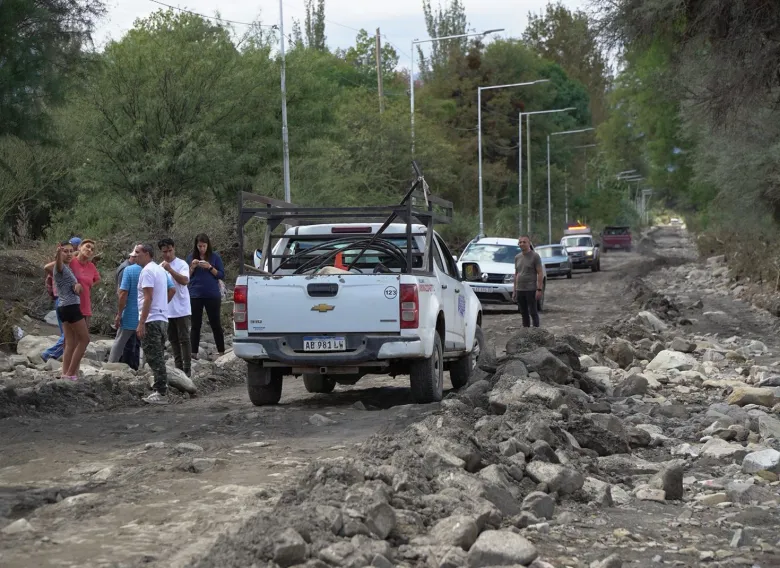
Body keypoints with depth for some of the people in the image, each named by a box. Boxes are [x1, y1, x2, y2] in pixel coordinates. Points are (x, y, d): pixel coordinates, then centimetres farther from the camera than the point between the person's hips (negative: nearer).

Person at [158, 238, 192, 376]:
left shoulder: (181, 264, -7)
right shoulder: (160, 267, 11)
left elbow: (185, 281, -23)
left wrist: (170, 269, -30)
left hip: (181, 309, -6)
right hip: (166, 310, 6)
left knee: (184, 339, -4)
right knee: (173, 339, 10)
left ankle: (187, 368, -3)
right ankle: (178, 367, 17)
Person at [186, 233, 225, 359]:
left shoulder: (214, 257, 2)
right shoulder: (191, 257, 6)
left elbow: (222, 275, -1)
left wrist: (210, 267, -14)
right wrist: (192, 267, -10)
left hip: (212, 295, -2)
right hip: (195, 295, 2)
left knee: (215, 324, 2)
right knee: (196, 325, 3)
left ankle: (221, 352, 7)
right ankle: (193, 353, 4)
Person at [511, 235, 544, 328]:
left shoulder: (535, 256, -5)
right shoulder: (517, 257, 13)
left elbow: (540, 273, -9)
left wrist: (539, 289, -16)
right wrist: (514, 291, 14)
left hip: (531, 289, -6)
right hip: (520, 290, 6)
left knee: (533, 312, -4)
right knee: (524, 313, 10)